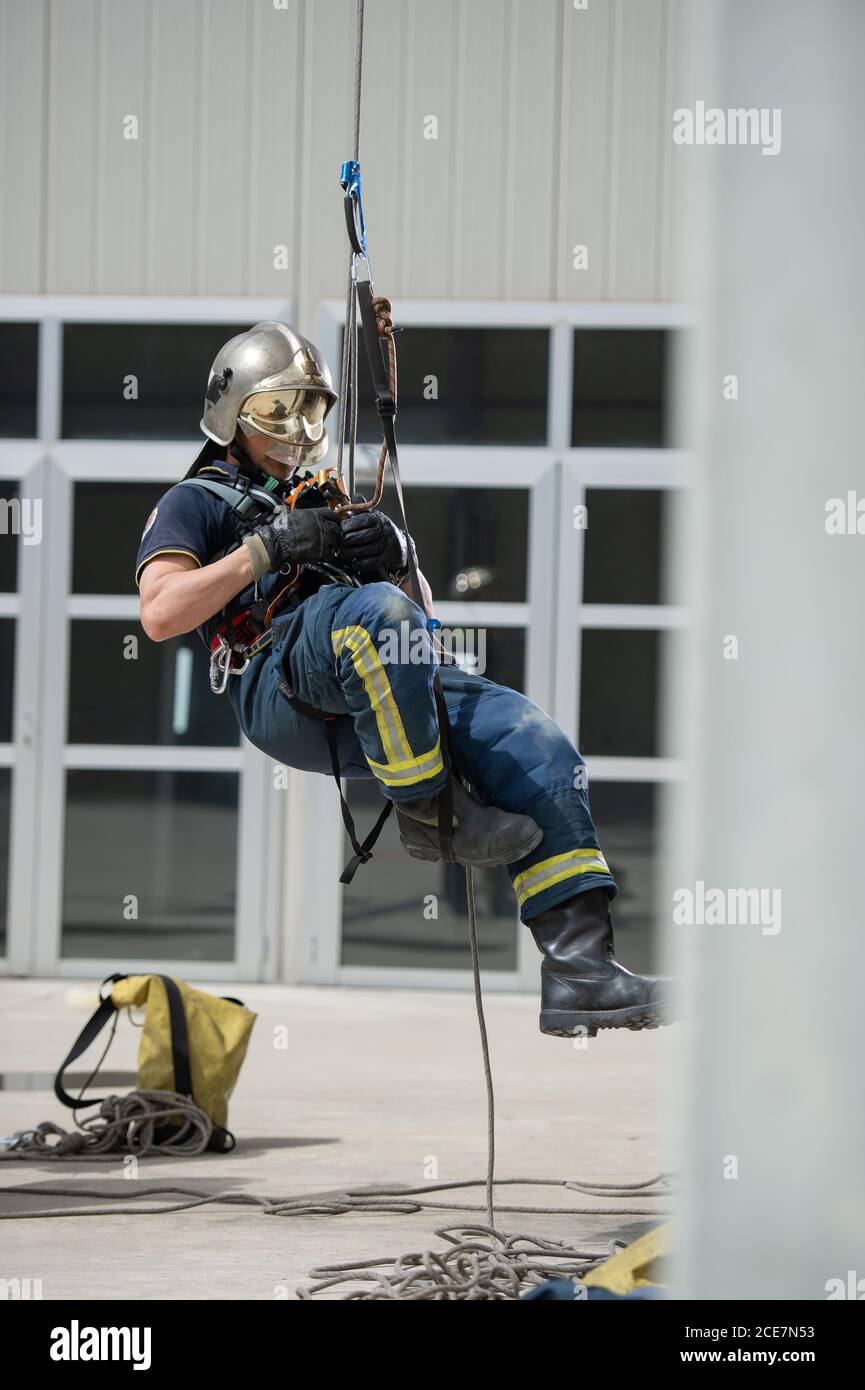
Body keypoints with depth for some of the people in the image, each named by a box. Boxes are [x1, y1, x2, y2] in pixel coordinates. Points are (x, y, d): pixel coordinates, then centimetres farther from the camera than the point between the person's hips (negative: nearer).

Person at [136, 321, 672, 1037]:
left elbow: (422, 609, 31)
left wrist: (397, 553, 7)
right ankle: (429, 811, -28)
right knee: (374, 608, -39)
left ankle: (580, 966, -28)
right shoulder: (196, 503, 19)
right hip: (280, 690, -6)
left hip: (389, 693, 6)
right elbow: (160, 615, -2)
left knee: (532, 739, -18)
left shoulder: (326, 502, 38)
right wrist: (270, 546, -6)